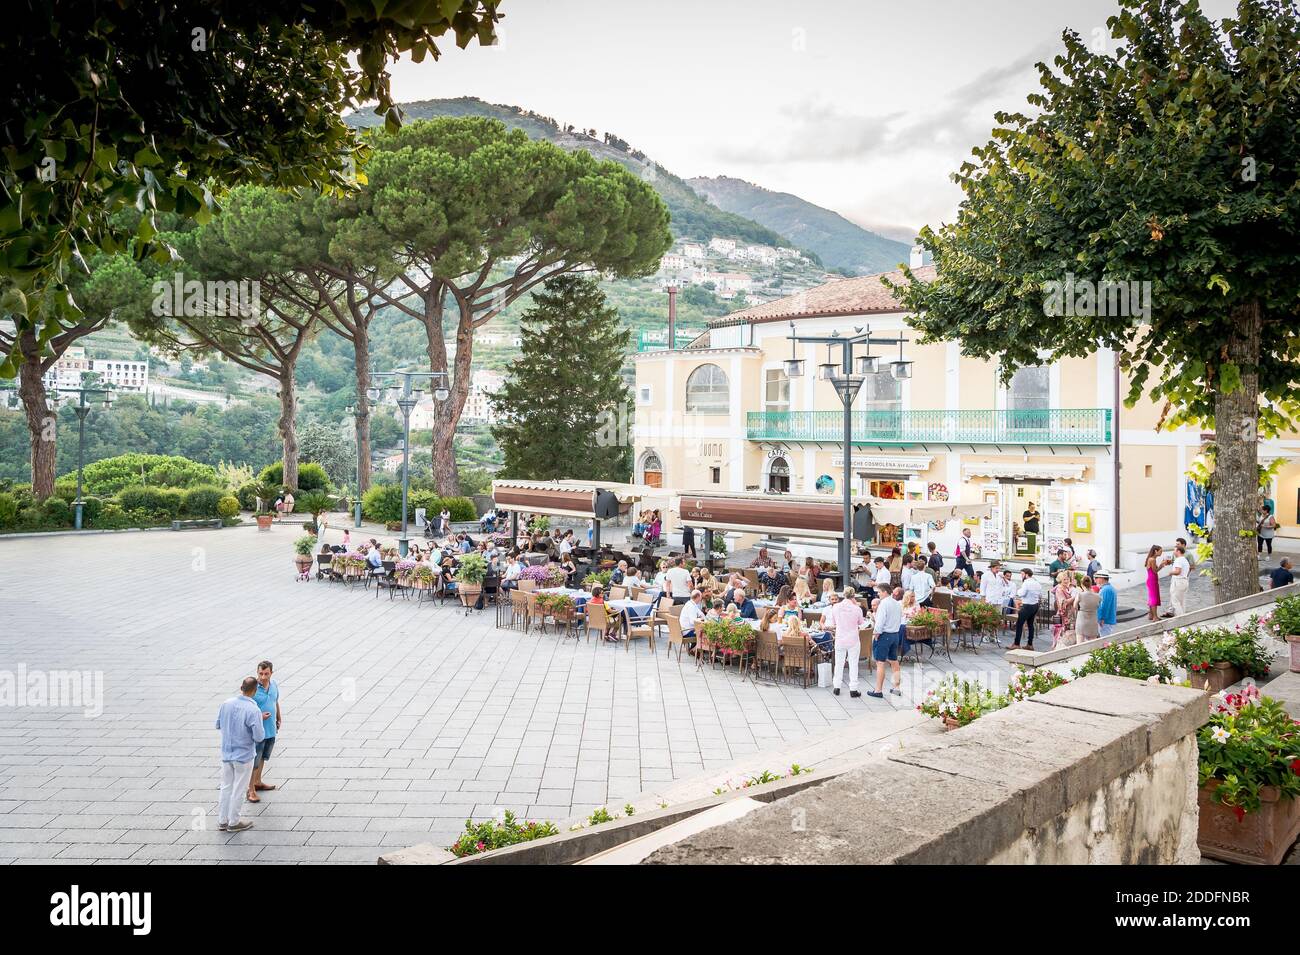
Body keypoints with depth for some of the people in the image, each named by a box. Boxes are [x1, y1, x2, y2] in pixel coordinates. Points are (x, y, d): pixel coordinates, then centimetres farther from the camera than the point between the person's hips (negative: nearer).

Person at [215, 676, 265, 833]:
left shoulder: (226, 704, -6)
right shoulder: (254, 711, -24)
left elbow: (218, 725, 8)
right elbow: (259, 737, -20)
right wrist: (260, 725, -1)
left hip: (226, 753, 5)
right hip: (244, 755, -5)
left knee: (226, 787, 17)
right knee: (239, 789, 9)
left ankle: (222, 821, 25)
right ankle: (233, 822, 19)